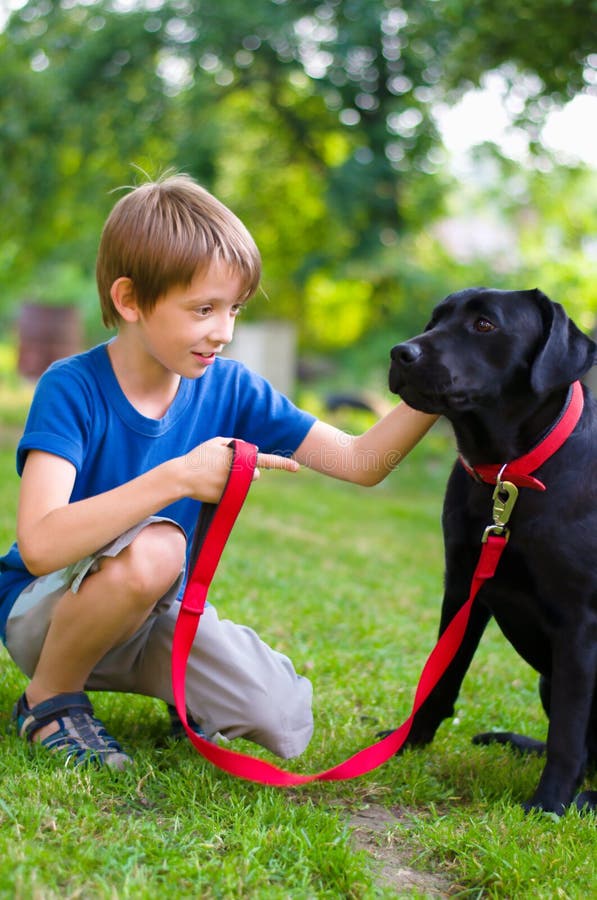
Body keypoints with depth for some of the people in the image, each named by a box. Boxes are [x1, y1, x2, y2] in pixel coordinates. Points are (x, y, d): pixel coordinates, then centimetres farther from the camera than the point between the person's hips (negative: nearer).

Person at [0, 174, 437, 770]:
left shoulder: (229, 390, -7)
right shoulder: (71, 389, -21)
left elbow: (362, 461, -8)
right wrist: (179, 477, -42)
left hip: (157, 612, 4)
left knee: (282, 723, -17)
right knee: (153, 548, -36)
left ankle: (175, 685, 16)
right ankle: (49, 698, -9)